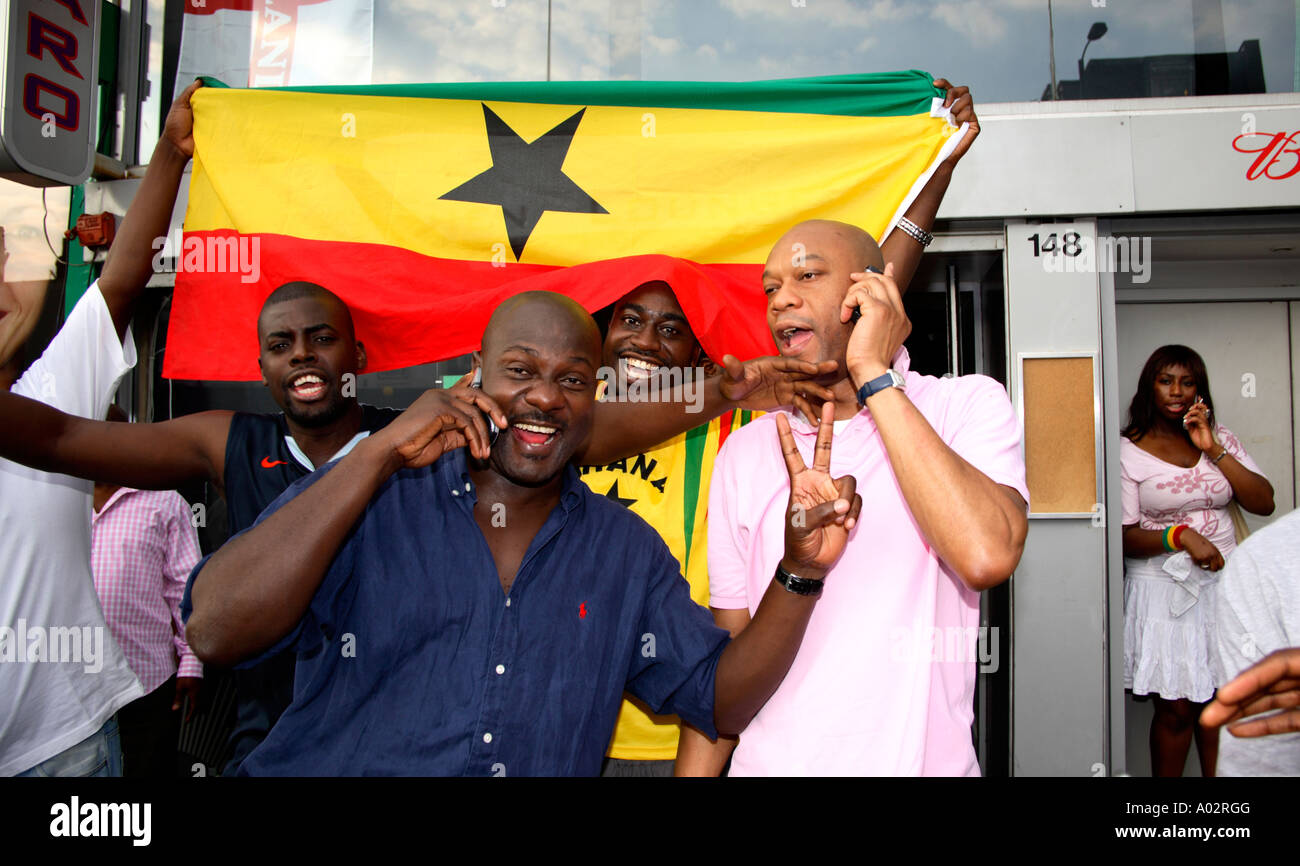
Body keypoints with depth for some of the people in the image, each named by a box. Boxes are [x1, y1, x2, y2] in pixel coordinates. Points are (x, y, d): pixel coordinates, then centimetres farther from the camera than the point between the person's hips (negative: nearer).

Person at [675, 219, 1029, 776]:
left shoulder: (968, 405, -7)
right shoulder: (746, 451, 1)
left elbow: (988, 556, -27)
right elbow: (726, 650, 4)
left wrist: (873, 374, -21)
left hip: (924, 759, -2)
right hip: (769, 762, 2)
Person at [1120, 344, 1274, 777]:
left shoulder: (1219, 437, 8)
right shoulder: (1129, 451, -5)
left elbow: (1264, 502, -1)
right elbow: (1125, 536, -8)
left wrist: (1212, 449, -9)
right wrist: (1180, 535, -24)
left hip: (1223, 584, 4)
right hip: (1163, 590, -4)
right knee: (1176, 707, 2)